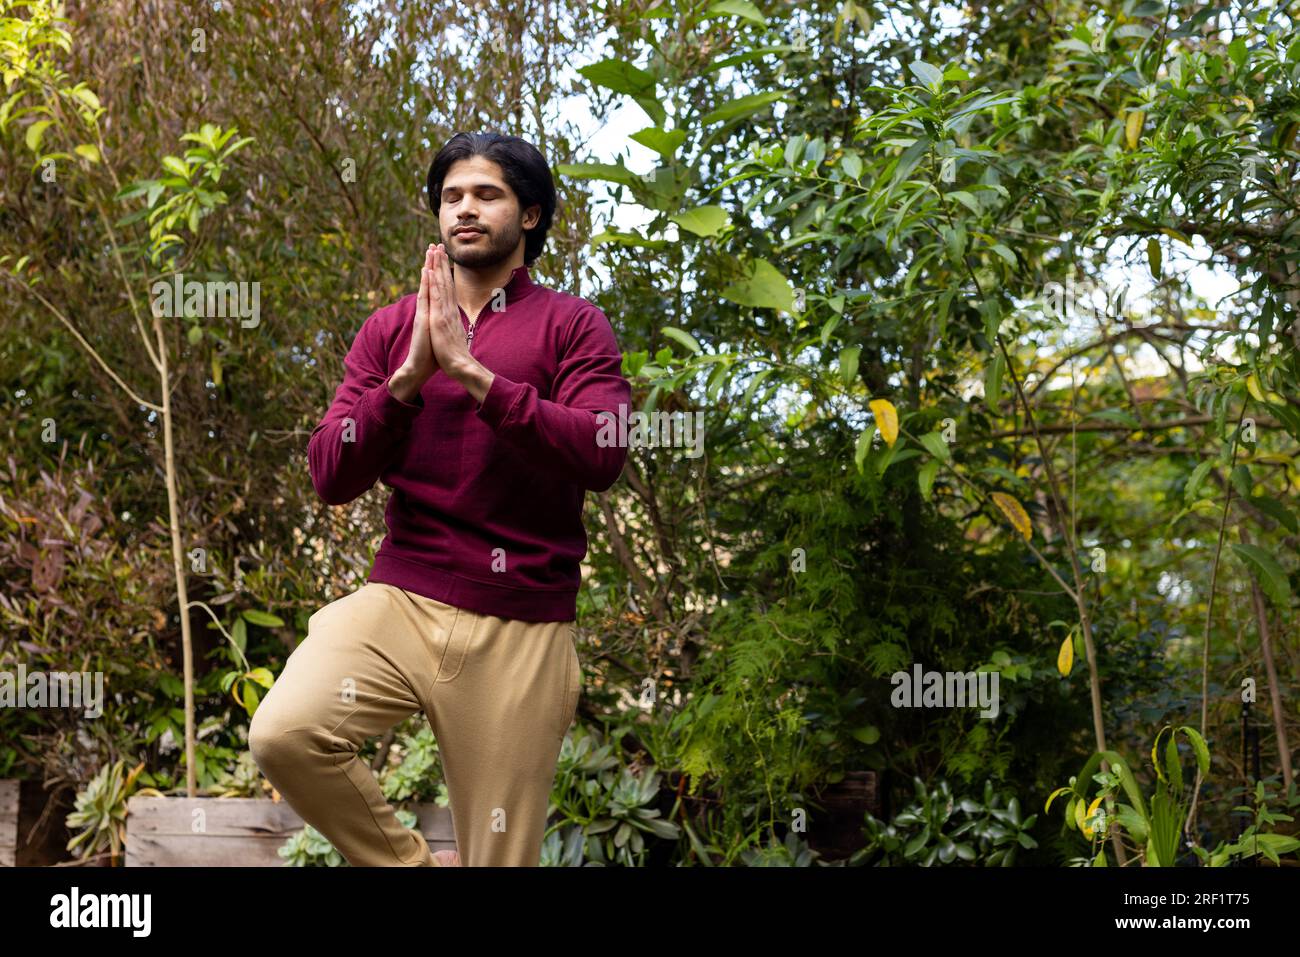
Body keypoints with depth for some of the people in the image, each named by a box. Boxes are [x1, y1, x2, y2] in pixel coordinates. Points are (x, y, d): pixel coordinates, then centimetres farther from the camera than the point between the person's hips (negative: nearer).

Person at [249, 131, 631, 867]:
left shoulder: (573, 325, 1)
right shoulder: (391, 329, 9)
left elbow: (603, 457, -16)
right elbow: (332, 477, 1)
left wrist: (471, 371, -19)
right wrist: (409, 376, -13)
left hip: (521, 628, -2)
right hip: (402, 601, 2)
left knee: (501, 856, 3)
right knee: (284, 733, -25)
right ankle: (412, 862, -1)